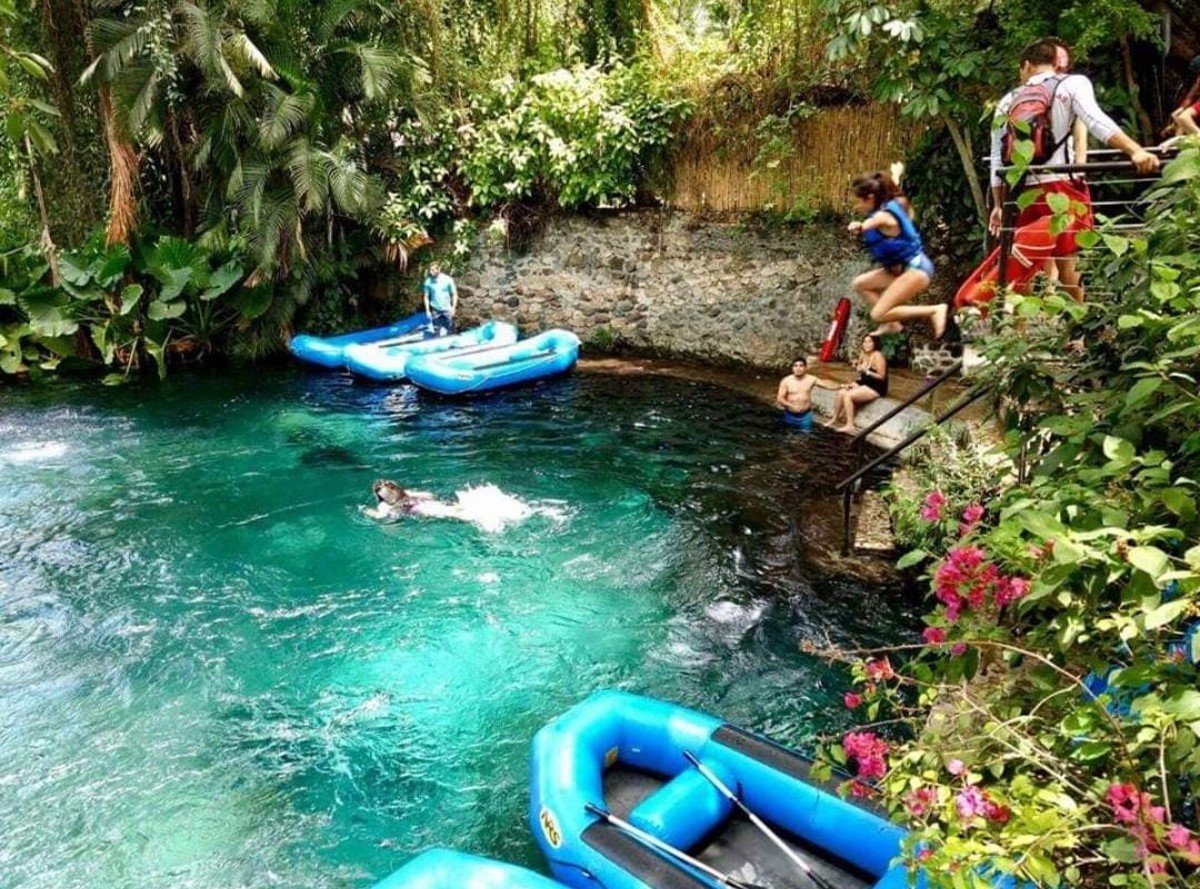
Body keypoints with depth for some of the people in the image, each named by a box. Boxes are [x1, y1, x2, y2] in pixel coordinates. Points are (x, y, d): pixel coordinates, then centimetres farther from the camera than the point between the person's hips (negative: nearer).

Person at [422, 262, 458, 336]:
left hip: (447, 309, -1)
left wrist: (453, 308, -9)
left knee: (450, 332, 5)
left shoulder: (448, 280, -9)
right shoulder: (428, 282, -5)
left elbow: (454, 294, -2)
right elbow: (426, 296, 5)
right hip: (435, 311, 1)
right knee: (437, 333, 6)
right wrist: (427, 310, 0)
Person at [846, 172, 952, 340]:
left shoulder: (883, 216, -25)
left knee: (878, 315, -15)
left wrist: (860, 227, -70)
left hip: (915, 269, -11)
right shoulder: (891, 205, 5)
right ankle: (892, 324, 9)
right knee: (860, 284, 14)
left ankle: (935, 310, -10)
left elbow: (872, 222, -51)